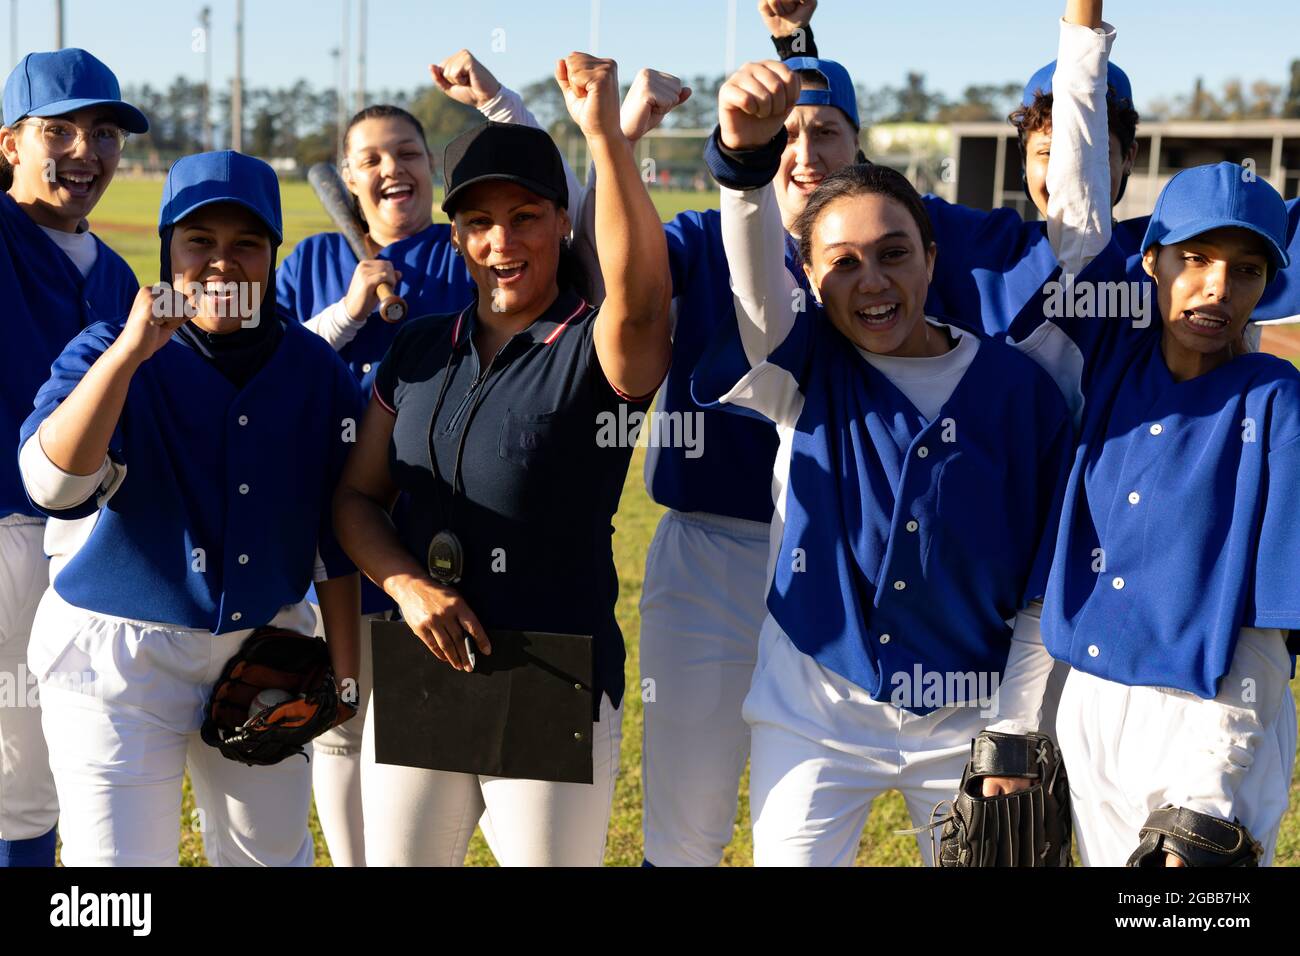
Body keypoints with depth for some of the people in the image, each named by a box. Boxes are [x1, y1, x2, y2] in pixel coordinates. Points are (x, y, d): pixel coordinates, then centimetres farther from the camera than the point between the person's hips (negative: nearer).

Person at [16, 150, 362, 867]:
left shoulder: (317, 370, 1)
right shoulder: (108, 355, -9)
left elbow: (333, 535, 8)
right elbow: (52, 483, -27)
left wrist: (344, 669, 8)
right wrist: (130, 352, -34)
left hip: (265, 649, 4)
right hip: (119, 654, -3)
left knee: (274, 853, 15)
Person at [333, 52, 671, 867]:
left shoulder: (597, 351, -10)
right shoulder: (419, 350, 6)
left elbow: (641, 301, -33)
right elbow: (358, 496, 9)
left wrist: (606, 135, -43)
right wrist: (406, 583, -11)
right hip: (417, 677, 5)